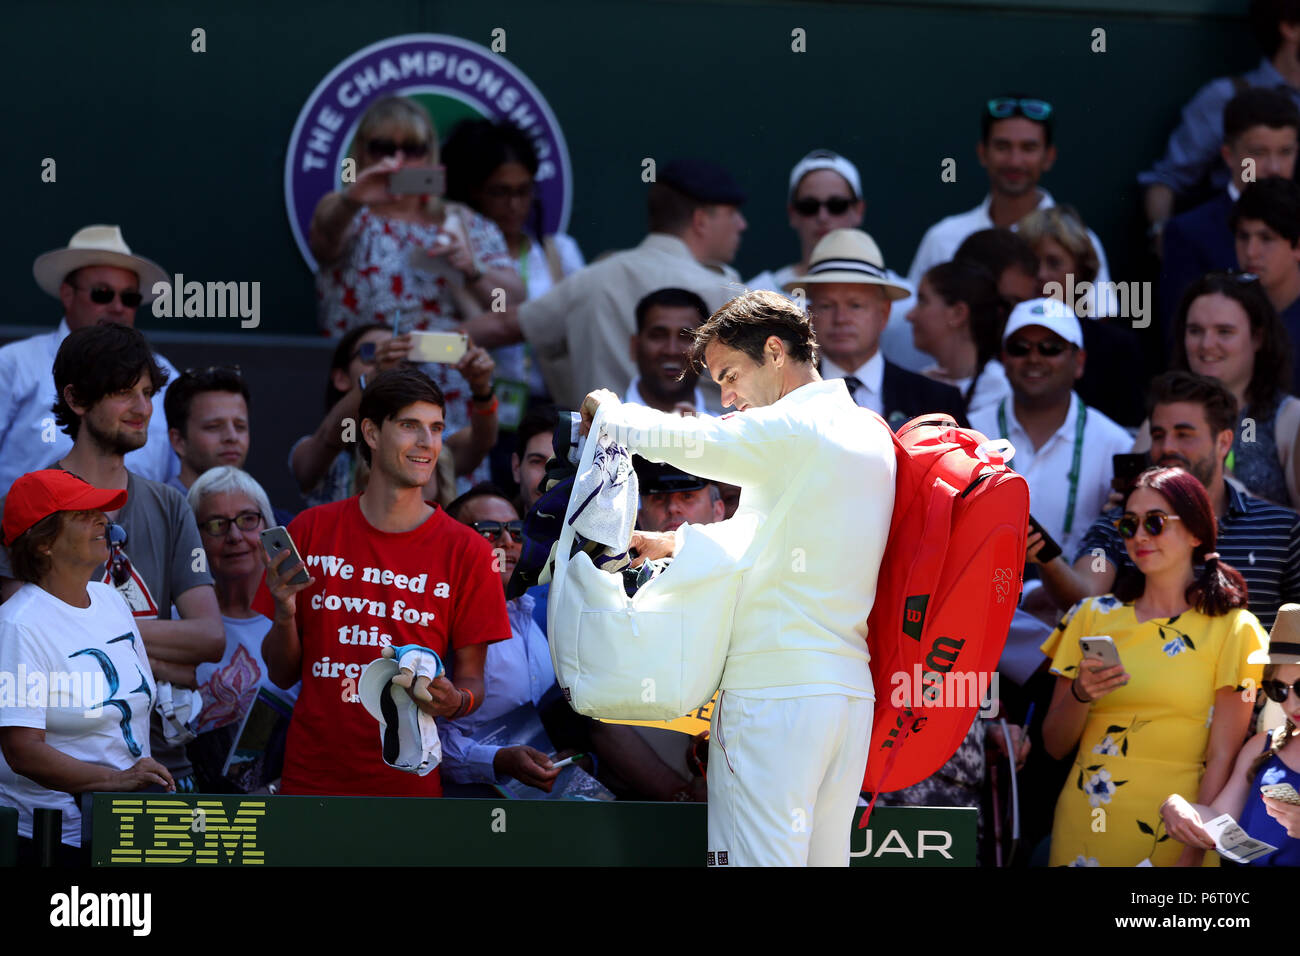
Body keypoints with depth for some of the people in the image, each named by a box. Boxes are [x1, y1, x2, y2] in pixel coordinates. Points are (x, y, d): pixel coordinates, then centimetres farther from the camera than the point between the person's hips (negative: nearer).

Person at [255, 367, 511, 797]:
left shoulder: (465, 551, 0)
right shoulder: (311, 531, 4)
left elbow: (471, 678, 3)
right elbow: (282, 675, 8)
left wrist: (455, 701, -20)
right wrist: (284, 615, -12)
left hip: (409, 783, -1)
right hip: (313, 780, 1)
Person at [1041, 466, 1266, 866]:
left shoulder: (1233, 629, -2)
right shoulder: (1093, 616, 8)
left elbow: (1223, 757, -7)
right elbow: (1055, 745, 9)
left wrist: (1192, 854, -16)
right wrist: (1081, 695, -11)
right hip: (1086, 831, 3)